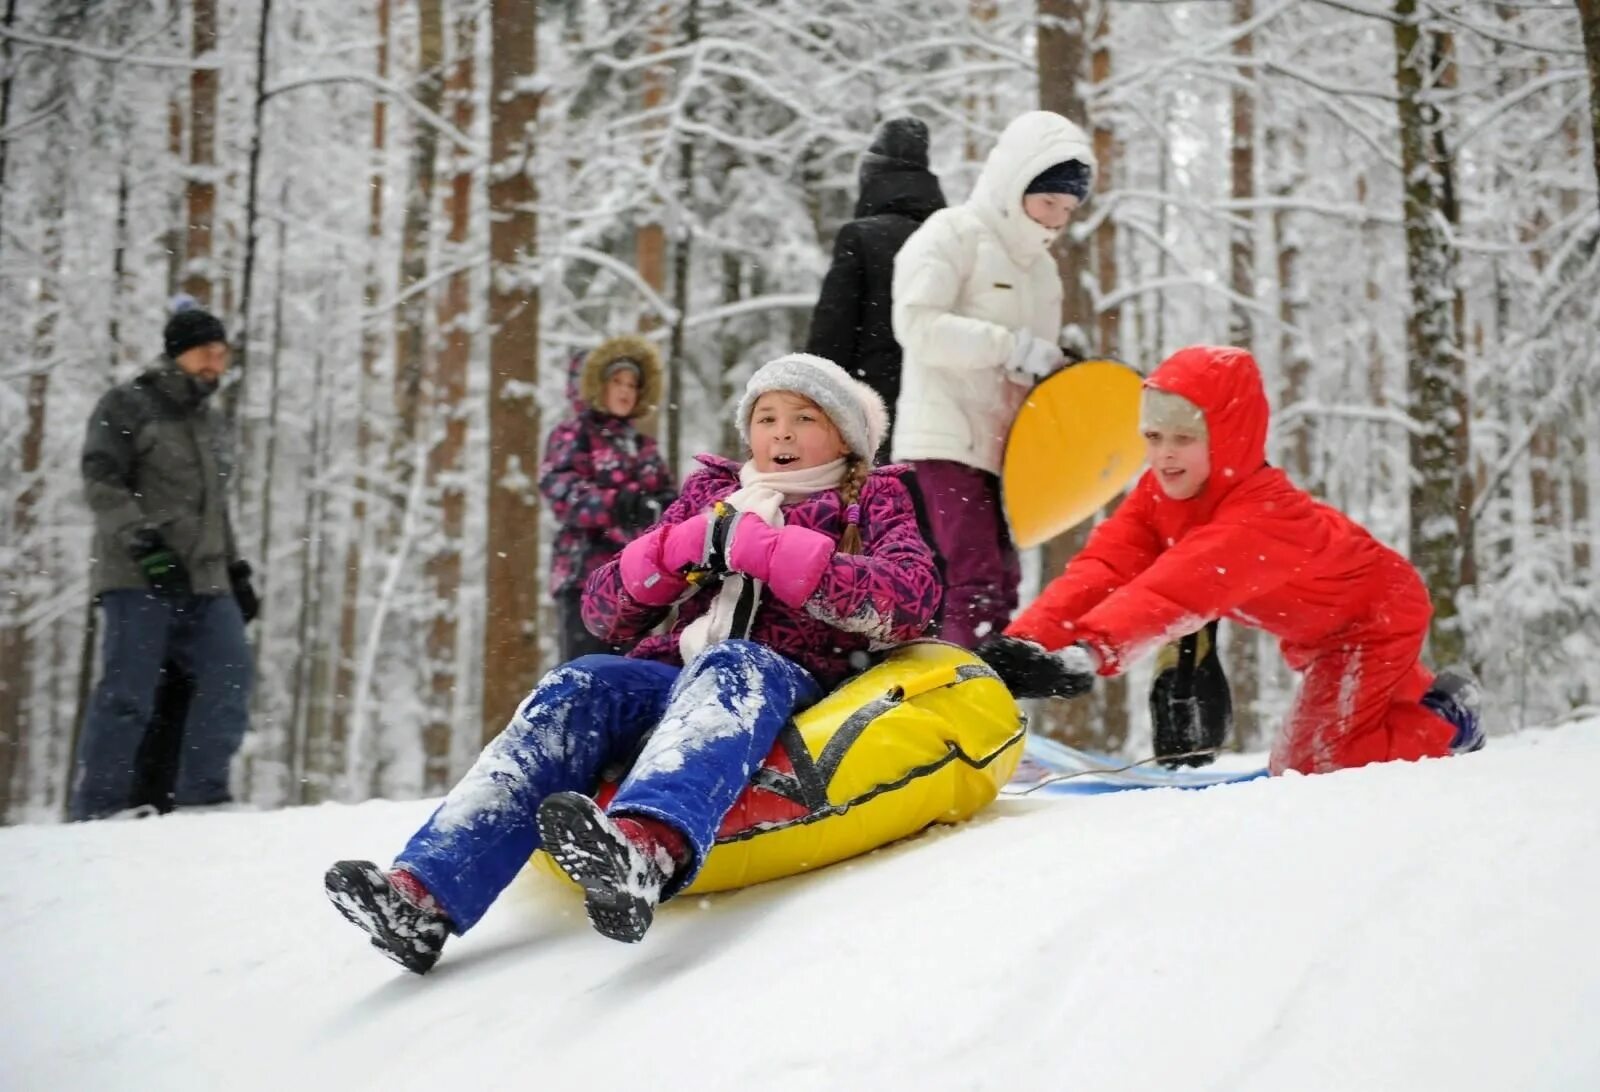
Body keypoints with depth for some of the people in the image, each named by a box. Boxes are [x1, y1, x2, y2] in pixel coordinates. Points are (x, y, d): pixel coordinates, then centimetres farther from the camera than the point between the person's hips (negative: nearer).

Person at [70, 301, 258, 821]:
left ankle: (201, 795, -5)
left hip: (205, 582, 6)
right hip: (139, 578, -6)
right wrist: (143, 540, -20)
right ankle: (97, 808, -6)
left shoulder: (209, 422, 23)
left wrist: (236, 571, 21)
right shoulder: (127, 406, 3)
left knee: (229, 675, -9)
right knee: (128, 691, -10)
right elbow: (102, 484, -8)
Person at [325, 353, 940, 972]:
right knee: (575, 689, -24)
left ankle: (646, 850, -68)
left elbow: (910, 599, -6)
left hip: (790, 680, -4)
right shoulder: (709, 494, 25)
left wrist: (773, 552, -13)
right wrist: (675, 551, -1)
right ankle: (424, 891, -41)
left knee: (729, 667, -36)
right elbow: (605, 614, 19)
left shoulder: (871, 500, 16)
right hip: (676, 678, 4)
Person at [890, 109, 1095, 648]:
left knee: (1000, 588, 8)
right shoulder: (952, 236, -4)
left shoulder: (1043, 267, 22)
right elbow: (919, 326, -17)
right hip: (944, 442, -9)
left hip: (1002, 449, 9)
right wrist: (1013, 348, -19)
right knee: (973, 583, -17)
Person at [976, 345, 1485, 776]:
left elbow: (1180, 591, -58)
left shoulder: (1258, 515, -42)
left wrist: (1085, 654, -73)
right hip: (1319, 630, 9)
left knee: (1309, 764, -13)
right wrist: (1024, 642, -48)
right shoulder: (1158, 493, -18)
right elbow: (1103, 567, -31)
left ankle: (1446, 722, 4)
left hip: (1376, 616, -8)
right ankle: (1428, 697, 47)